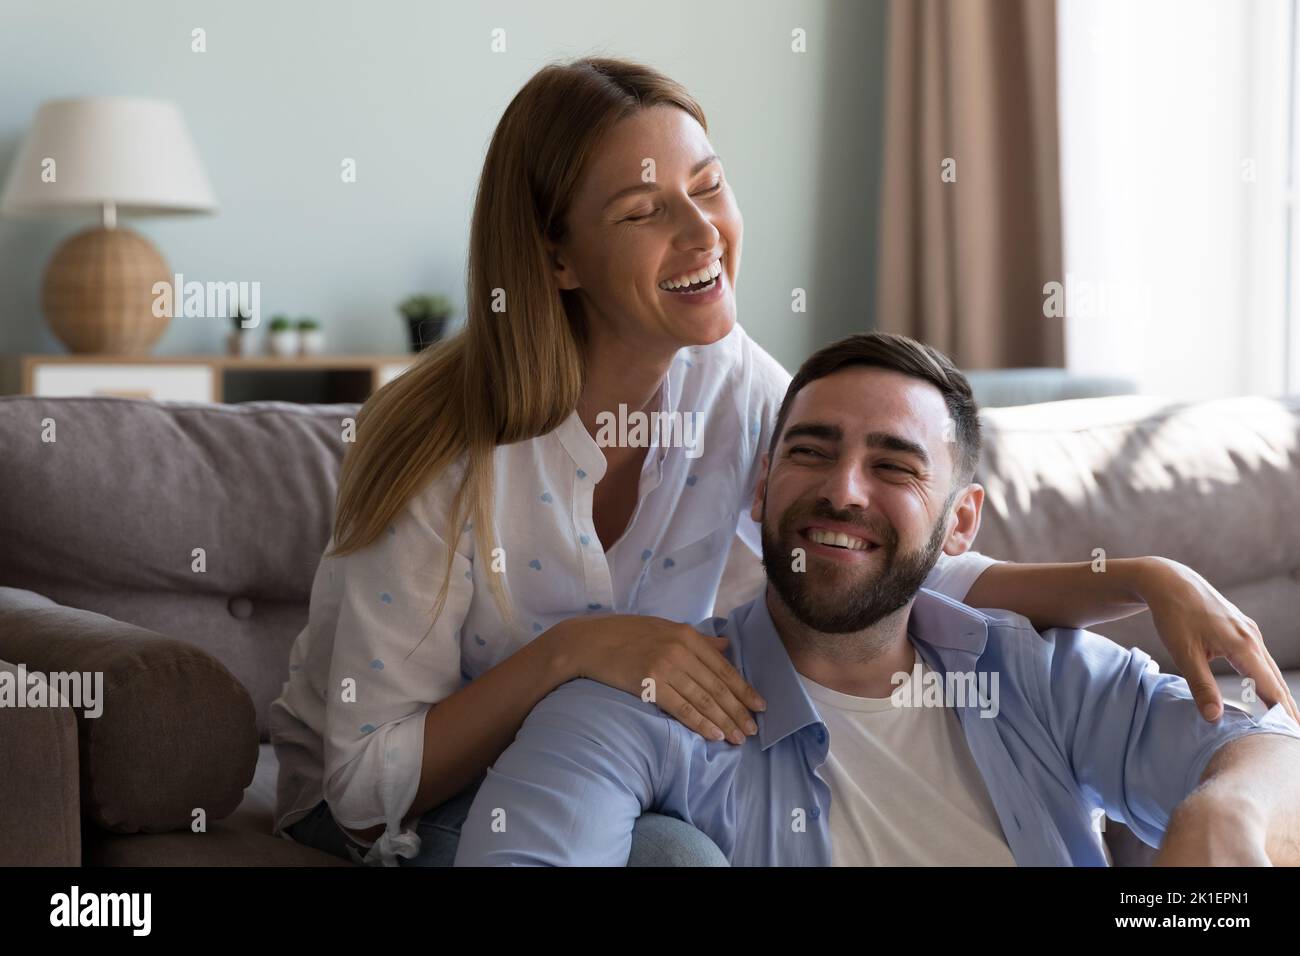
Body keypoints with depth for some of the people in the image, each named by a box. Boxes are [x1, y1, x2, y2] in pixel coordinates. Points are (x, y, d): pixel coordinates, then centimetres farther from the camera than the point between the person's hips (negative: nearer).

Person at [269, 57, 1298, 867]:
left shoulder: (732, 388, -10)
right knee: (670, 852, -33)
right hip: (395, 802, -5)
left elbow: (916, 576, -7)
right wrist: (567, 651, -36)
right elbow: (368, 780, -23)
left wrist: (1148, 579, -20)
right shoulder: (446, 447, -26)